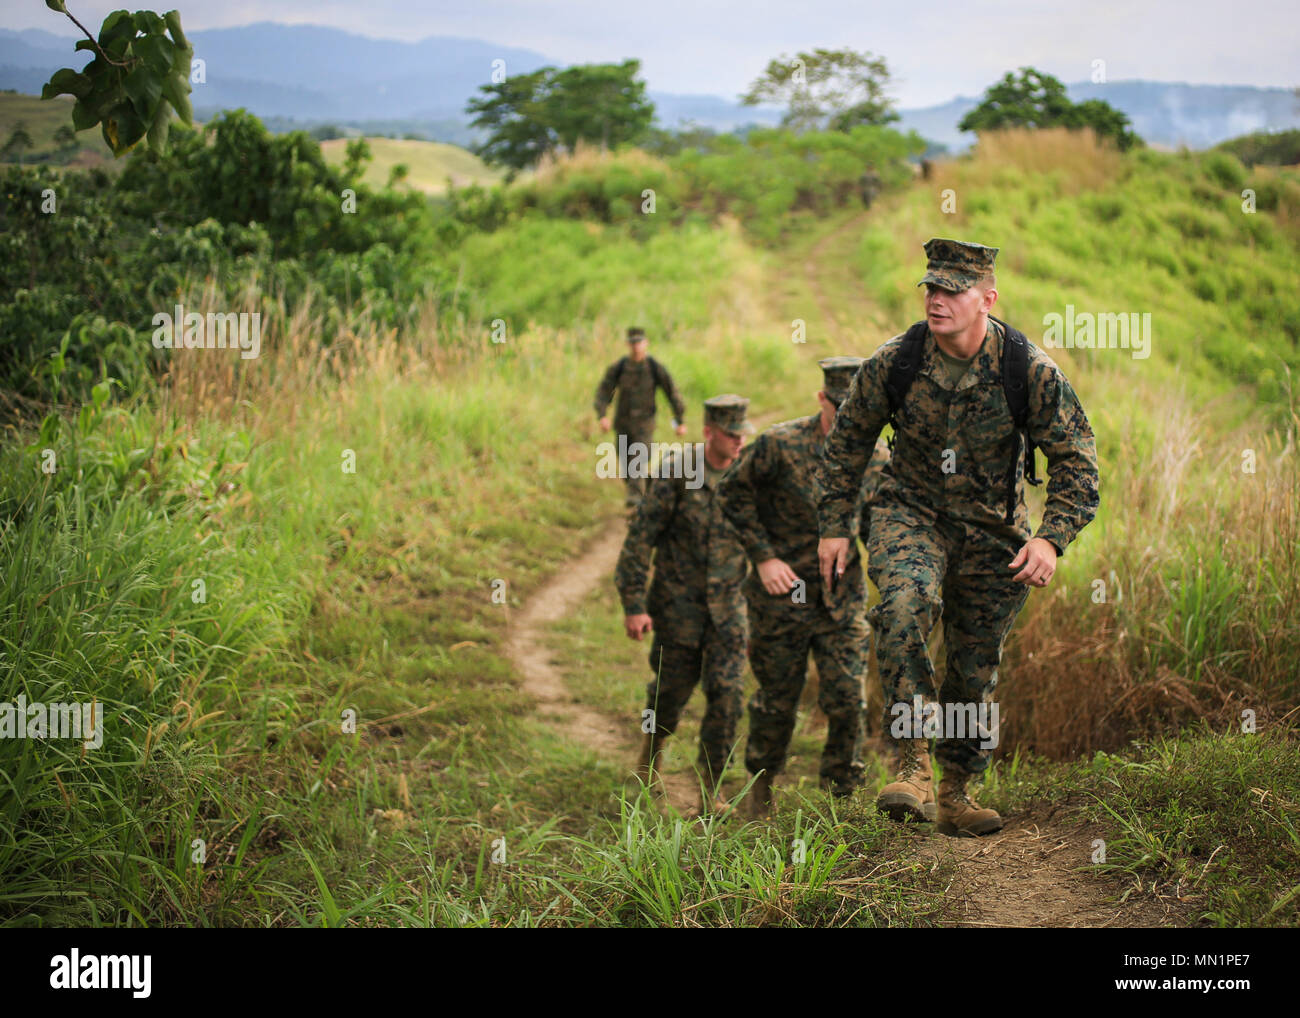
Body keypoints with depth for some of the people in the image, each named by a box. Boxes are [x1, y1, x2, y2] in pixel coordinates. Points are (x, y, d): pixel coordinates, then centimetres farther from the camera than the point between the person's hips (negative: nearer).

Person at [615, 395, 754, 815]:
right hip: (678, 603, -2)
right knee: (673, 687, 10)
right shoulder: (677, 470, -12)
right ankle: (652, 746, 41)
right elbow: (641, 536, -10)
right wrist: (633, 603, -12)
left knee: (727, 690, -7)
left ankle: (712, 785, 3)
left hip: (728, 603, 2)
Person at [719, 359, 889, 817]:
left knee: (847, 701, -6)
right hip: (781, 595, -2)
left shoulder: (878, 458, -1)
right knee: (777, 702, 9)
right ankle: (761, 780, 33)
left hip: (843, 600, 2)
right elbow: (734, 492, -3)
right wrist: (763, 556, -9)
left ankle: (842, 796, 9)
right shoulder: (780, 445, -14)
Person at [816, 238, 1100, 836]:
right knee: (905, 606, -31)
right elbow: (846, 443, 4)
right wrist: (835, 527, 3)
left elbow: (1076, 462, -9)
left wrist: (1051, 539, -22)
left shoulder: (1030, 371, -15)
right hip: (911, 514, -1)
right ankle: (913, 763, -28)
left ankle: (955, 793, 25)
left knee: (977, 668, 6)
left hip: (992, 530, 1)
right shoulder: (893, 363, -12)